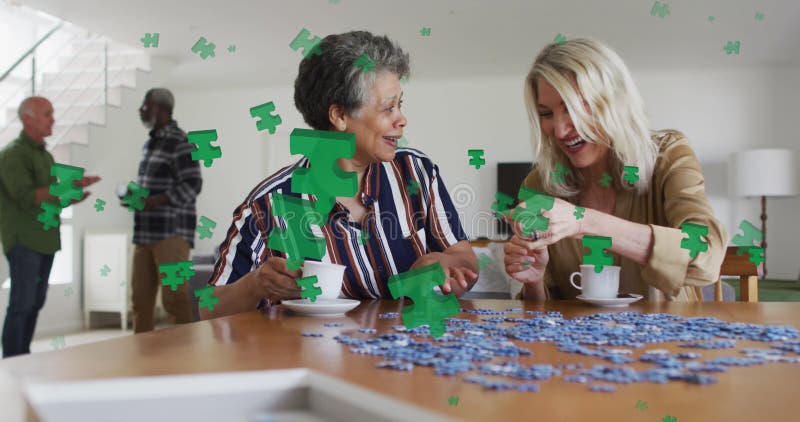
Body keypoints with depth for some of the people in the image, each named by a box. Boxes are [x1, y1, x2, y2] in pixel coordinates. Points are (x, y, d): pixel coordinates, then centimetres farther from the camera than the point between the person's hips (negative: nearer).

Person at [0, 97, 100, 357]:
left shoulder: (44, 154, 15)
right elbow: (26, 197, -20)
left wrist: (69, 199, 5)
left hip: (45, 240, 8)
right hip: (23, 241, -7)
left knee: (35, 303, 10)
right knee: (22, 304, -7)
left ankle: (23, 358, 18)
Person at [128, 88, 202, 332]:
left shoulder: (180, 143, -7)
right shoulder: (149, 143, 19)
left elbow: (192, 185, -14)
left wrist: (153, 202, -19)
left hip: (172, 231, -8)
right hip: (146, 231, 8)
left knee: (174, 298, -7)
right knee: (141, 298, 9)